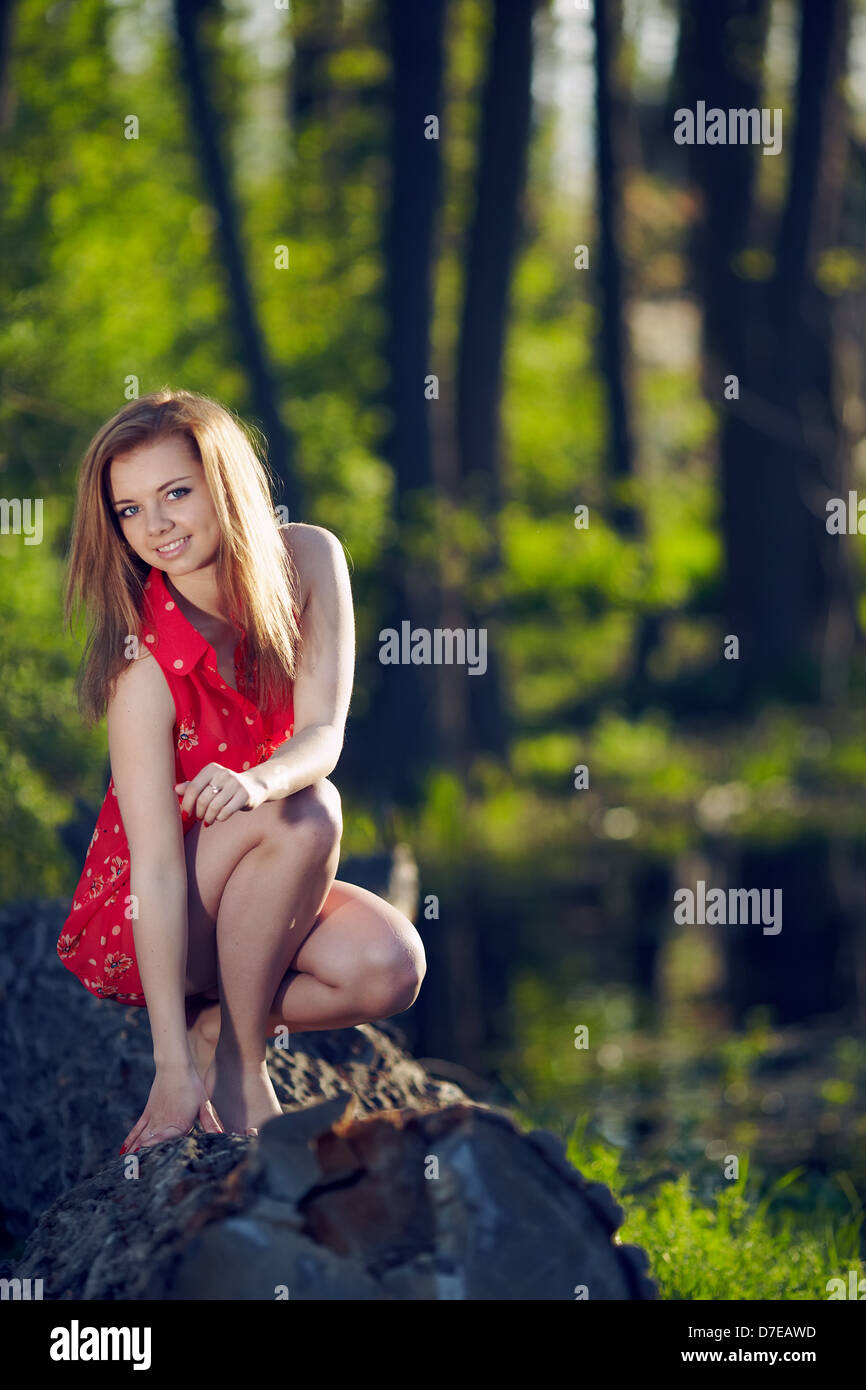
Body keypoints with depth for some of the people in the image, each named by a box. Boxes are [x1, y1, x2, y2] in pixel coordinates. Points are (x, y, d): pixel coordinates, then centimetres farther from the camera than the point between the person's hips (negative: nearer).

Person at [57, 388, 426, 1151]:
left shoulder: (309, 561, -12)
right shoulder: (146, 662, -25)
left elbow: (324, 732, -20)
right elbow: (157, 865, -28)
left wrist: (256, 781, -46)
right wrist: (174, 1071, -32)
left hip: (259, 898, 4)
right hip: (133, 921, -4)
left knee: (392, 969, -25)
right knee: (304, 816, -32)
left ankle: (216, 1022, 1)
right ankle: (238, 1068, -17)